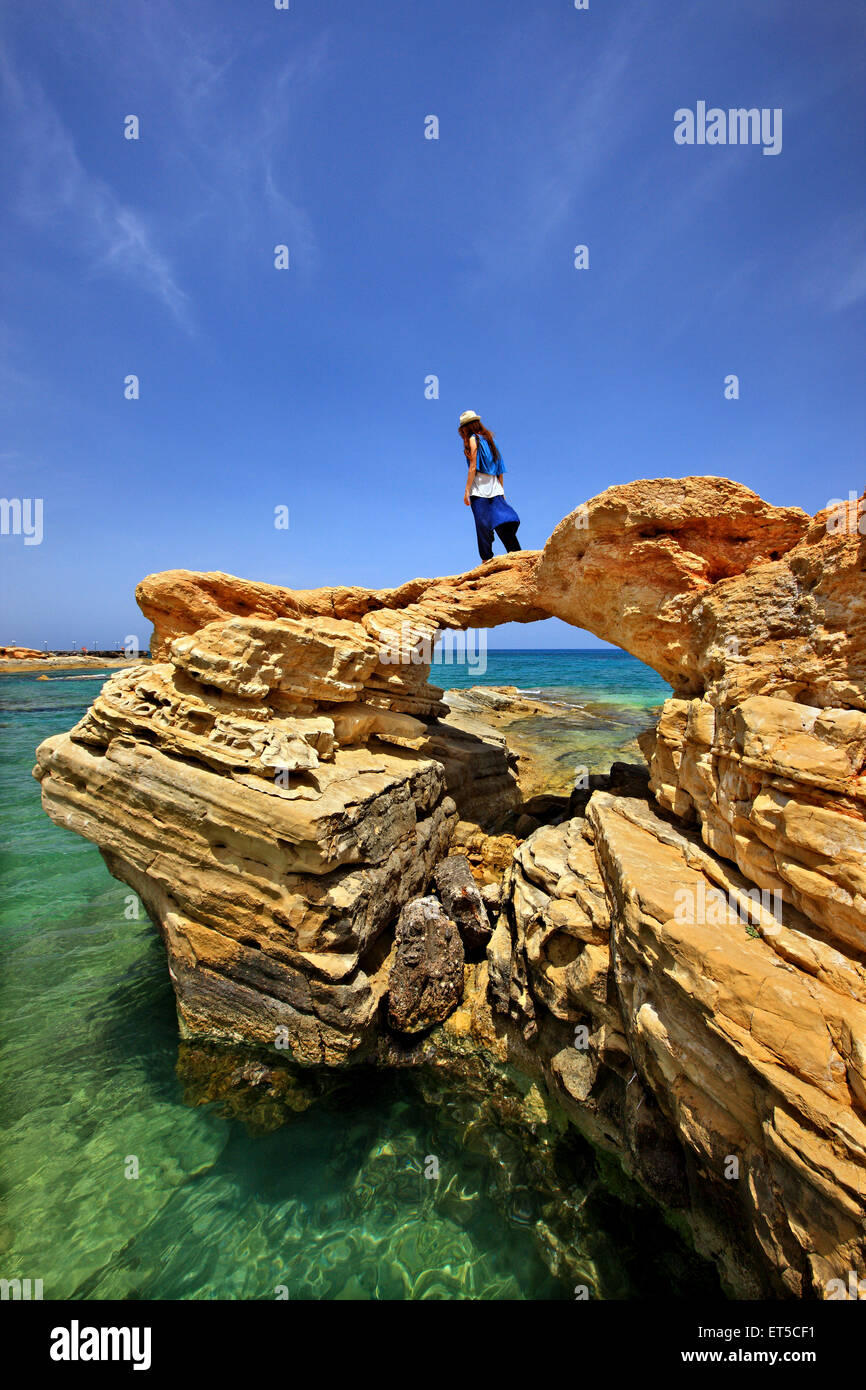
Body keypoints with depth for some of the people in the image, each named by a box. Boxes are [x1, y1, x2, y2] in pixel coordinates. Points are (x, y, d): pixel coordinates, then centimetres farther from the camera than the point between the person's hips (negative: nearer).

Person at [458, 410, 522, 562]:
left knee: (483, 525, -8)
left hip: (479, 488, -6)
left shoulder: (473, 439, 2)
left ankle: (487, 560, -11)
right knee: (502, 521, -2)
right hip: (495, 487, 6)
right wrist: (501, 491, 22)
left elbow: (473, 467, -8)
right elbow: (499, 470, 20)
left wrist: (467, 491, -10)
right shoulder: (489, 439, 23)